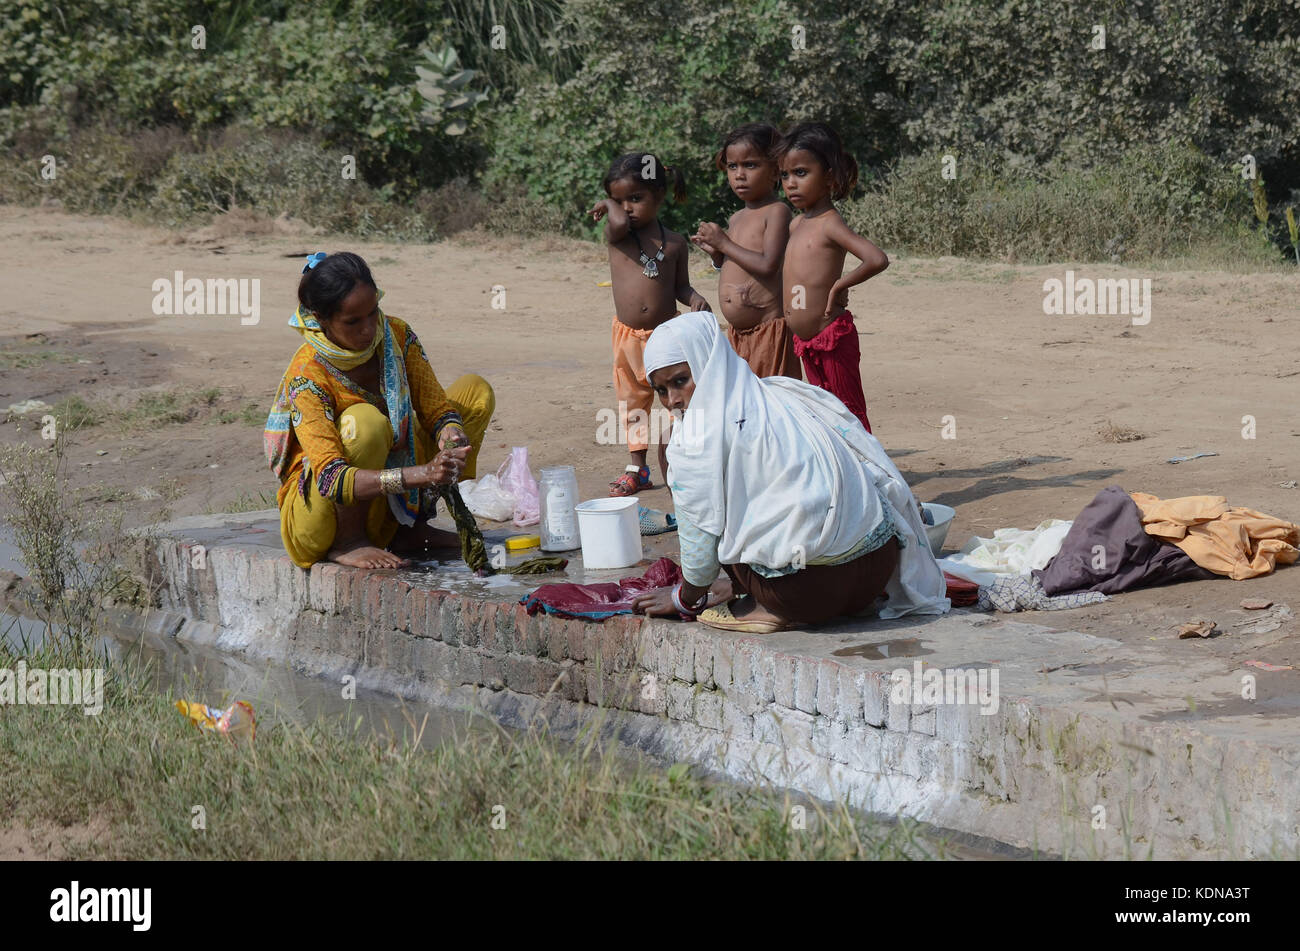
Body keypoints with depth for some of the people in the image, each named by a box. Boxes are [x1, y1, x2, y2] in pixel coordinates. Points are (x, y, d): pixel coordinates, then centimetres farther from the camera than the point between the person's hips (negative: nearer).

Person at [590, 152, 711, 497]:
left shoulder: (674, 243, 2)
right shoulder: (616, 234, -4)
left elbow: (680, 286, 10)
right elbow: (619, 224, -29)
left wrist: (695, 299, -10)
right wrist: (609, 205, -9)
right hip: (628, 336, 1)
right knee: (632, 401, 12)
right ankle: (638, 467, 24)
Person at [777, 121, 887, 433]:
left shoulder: (830, 224, -16)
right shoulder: (796, 225, 9)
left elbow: (877, 259, -30)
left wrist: (840, 285, -21)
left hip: (833, 338, -9)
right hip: (805, 342, 9)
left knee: (850, 413, -1)